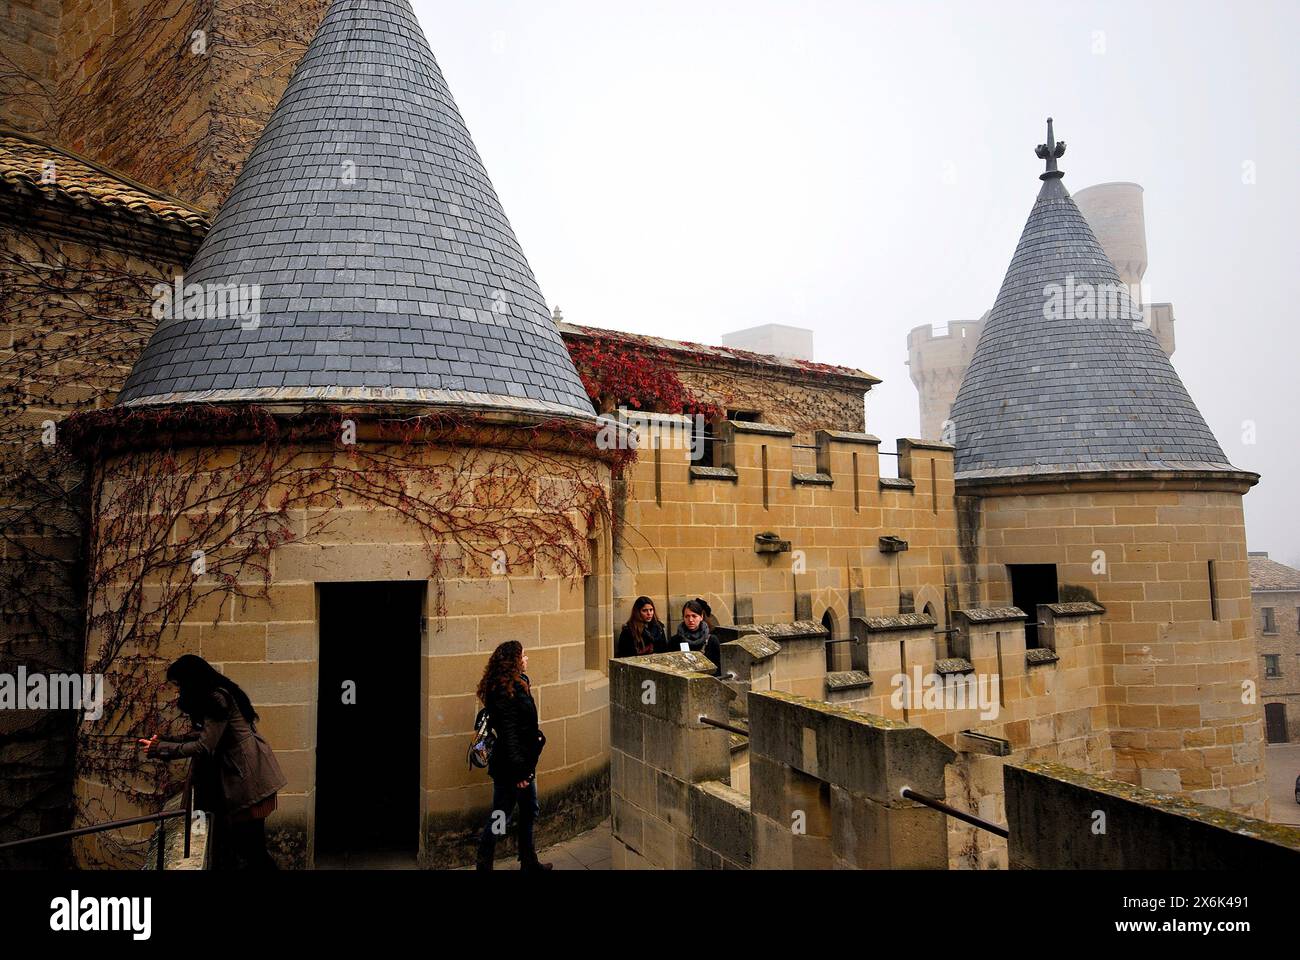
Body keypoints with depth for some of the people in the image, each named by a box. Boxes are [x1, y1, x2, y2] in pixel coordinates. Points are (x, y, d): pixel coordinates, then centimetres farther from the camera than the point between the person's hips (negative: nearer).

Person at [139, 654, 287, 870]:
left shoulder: (217, 698, -16)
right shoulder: (216, 694, 15)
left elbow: (204, 746, -16)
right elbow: (208, 735, 16)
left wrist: (159, 749, -9)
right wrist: (165, 741, 10)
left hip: (247, 778, -10)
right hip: (241, 774, 10)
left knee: (251, 846, -4)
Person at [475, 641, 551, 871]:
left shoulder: (518, 684, 6)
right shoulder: (504, 692, -23)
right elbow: (508, 734, -25)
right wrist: (519, 770, -24)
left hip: (524, 762, 10)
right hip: (509, 766, -10)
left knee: (529, 811, 20)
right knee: (499, 817, 3)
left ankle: (529, 861, 35)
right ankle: (484, 865, 17)